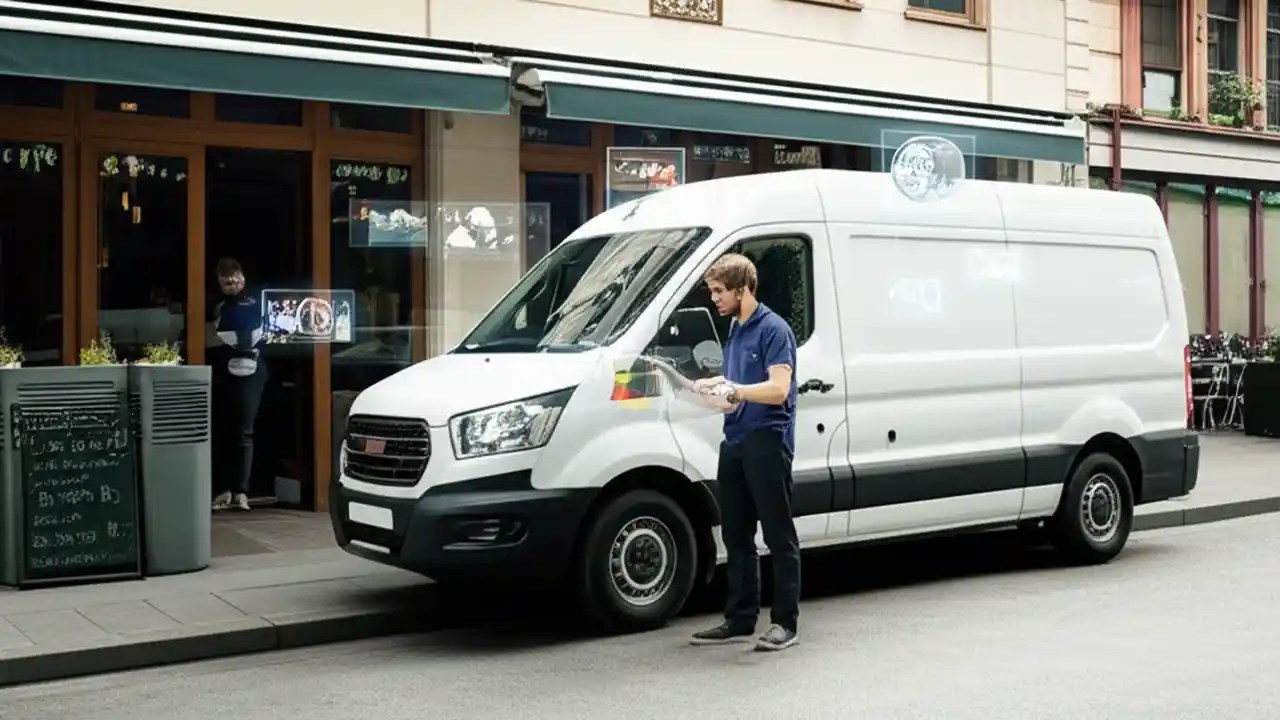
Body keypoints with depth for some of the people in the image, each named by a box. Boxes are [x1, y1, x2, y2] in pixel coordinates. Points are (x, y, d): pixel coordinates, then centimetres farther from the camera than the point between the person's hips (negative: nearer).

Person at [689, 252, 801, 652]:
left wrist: (730, 389, -21)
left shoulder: (773, 329, -10)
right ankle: (740, 620, 20)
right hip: (735, 443, 9)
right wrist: (712, 387, 6)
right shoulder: (734, 331, 17)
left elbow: (777, 389, -20)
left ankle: (785, 623, 4)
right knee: (736, 537, 12)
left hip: (767, 443, -9)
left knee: (779, 537, -2)